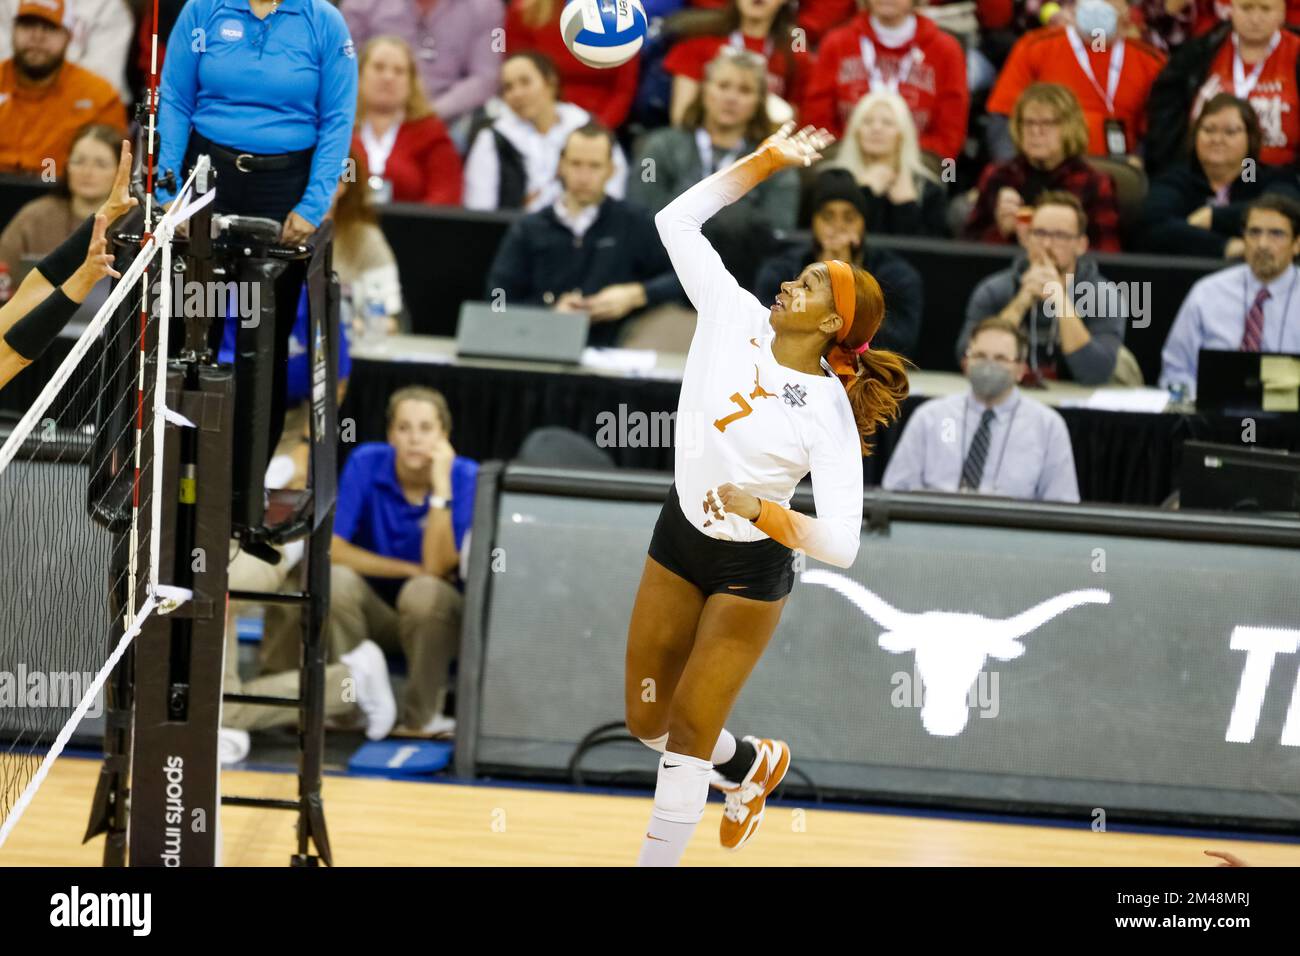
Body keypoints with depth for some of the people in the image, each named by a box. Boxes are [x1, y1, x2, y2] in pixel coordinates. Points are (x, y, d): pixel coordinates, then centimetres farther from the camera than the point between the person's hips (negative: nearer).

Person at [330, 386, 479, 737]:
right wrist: (410, 569, -18)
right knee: (336, 579, -29)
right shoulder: (366, 463, -12)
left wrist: (441, 485, -31)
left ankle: (422, 717, -15)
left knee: (425, 591, -35)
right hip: (376, 608, 1)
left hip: (435, 616, -1)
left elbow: (437, 568, -25)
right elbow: (333, 549, -16)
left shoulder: (465, 477, -16)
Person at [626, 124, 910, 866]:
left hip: (750, 572, -5)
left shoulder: (829, 413, -21)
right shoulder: (735, 318, -10)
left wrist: (764, 513, -39)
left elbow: (842, 544, -26)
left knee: (686, 735, -3)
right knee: (648, 720, 14)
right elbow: (678, 219, -4)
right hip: (678, 537, 6)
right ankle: (752, 764, 44)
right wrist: (767, 161, -7)